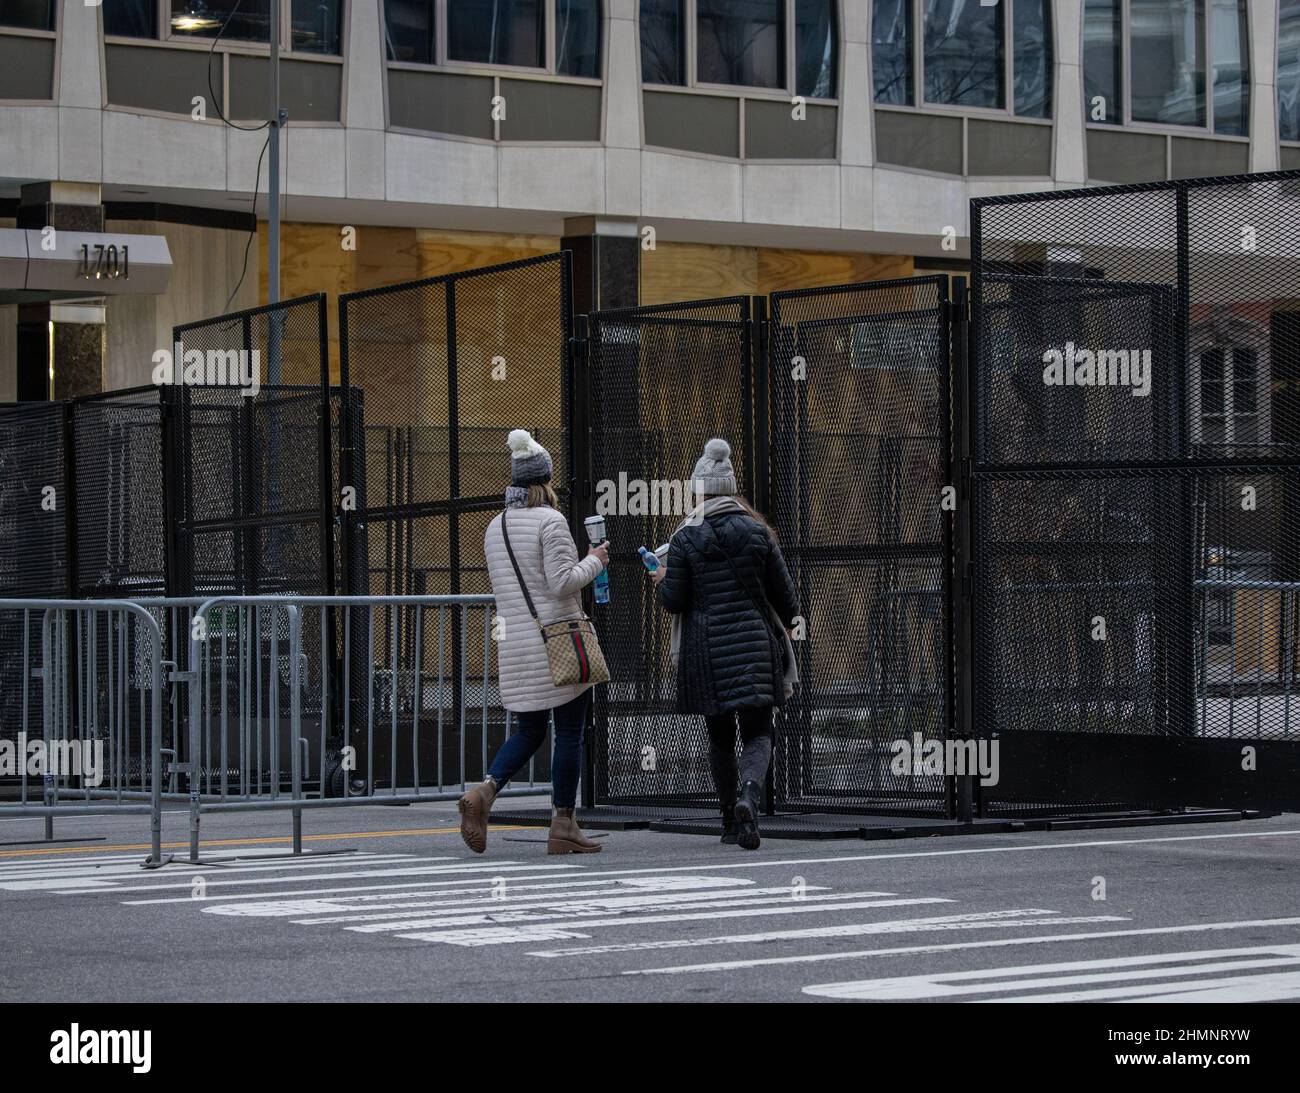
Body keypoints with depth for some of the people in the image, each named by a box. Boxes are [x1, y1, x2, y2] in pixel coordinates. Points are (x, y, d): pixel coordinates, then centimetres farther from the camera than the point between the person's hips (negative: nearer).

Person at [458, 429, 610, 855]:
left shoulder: (495, 527, 12)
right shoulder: (551, 522, -11)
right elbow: (562, 582, -18)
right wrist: (593, 561, -2)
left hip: (514, 643, 7)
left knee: (529, 731, 13)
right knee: (569, 733, 2)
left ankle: (485, 791, -11)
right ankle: (563, 826, 3)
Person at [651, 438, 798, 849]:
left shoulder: (685, 539, -5)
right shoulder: (757, 532, -1)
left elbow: (673, 601, -5)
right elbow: (784, 592, 3)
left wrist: (661, 582, 18)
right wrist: (785, 626, 23)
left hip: (705, 651, 0)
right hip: (754, 644, 0)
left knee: (719, 735, 13)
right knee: (757, 732, 0)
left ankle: (730, 818, 18)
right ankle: (749, 794, -29)